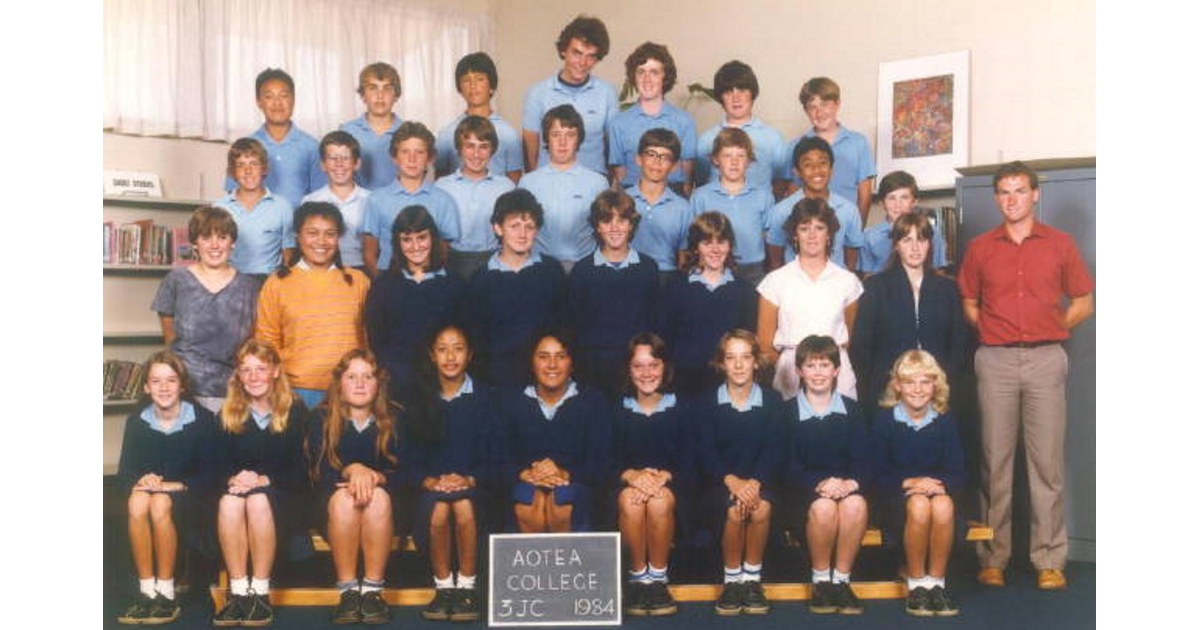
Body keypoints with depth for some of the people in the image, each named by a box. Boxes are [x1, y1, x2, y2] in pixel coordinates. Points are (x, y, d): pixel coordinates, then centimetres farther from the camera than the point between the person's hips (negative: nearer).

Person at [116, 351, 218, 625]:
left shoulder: (202, 419, -7)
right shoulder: (136, 422, 2)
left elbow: (209, 474, -7)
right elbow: (123, 475, 3)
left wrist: (178, 486, -23)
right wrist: (140, 480, -20)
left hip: (188, 499, -3)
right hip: (148, 489, 3)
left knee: (160, 504, -36)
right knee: (137, 502, -33)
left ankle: (166, 595, -25)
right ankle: (146, 593, -27)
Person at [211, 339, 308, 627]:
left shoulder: (295, 411, 0)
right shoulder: (228, 414, 10)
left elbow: (300, 471, -5)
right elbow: (218, 466, 6)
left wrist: (263, 480, -21)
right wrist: (233, 479, -18)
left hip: (282, 498, -2)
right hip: (237, 488, 2)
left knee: (258, 501, -36)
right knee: (229, 502, -32)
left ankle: (261, 592, -28)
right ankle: (239, 592, -30)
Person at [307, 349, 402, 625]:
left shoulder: (392, 420, 4)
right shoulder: (322, 419, 2)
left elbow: (400, 473, -4)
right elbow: (320, 470, -9)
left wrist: (375, 477, -27)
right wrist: (351, 470, -31)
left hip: (382, 494, 0)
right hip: (333, 503, 0)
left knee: (379, 497, -35)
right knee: (343, 498, -36)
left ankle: (373, 590, -32)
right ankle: (348, 591, -30)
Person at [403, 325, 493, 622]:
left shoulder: (485, 397, 6)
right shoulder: (418, 400, 10)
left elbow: (493, 453, 1)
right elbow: (411, 456, 5)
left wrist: (470, 479, -18)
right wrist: (428, 480, -16)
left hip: (473, 484, -1)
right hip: (431, 485, 1)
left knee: (464, 505, -34)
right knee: (438, 509, -33)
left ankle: (467, 587, -18)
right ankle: (443, 587, -16)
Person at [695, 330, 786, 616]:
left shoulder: (772, 402, 4)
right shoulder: (708, 403, 3)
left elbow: (775, 450, -4)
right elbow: (705, 452, -5)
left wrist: (754, 482, -22)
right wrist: (731, 480, -23)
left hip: (760, 479, 1)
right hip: (720, 482, -1)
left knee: (762, 507, -33)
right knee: (734, 509, -33)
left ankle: (753, 578, -14)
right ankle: (732, 580, -12)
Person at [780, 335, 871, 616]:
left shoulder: (851, 410, 9)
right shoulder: (788, 412, 3)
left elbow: (863, 459, 3)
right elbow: (789, 466, -4)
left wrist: (851, 482, -19)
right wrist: (819, 484, -22)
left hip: (846, 486, 2)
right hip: (804, 491, -1)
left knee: (856, 504, -33)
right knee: (823, 507, -35)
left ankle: (841, 580, -17)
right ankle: (821, 580, -14)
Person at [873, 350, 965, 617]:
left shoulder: (945, 420, 5)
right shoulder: (885, 419, -1)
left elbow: (957, 472, 3)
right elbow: (878, 474, -3)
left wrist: (940, 485, -18)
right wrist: (909, 482, -19)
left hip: (938, 490, 2)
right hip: (897, 496, -2)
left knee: (943, 505, -34)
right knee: (919, 505, -35)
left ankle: (937, 582, -19)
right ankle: (916, 584, -20)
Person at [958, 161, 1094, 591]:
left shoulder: (1060, 244, 8)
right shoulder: (980, 248, 10)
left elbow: (1083, 303, 12)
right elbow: (968, 303, 15)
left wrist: (1048, 328, 0)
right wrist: (992, 330, 1)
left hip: (1045, 359, 0)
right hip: (995, 361, 1)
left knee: (1047, 462, -2)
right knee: (995, 462, 1)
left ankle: (1049, 561, 4)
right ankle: (993, 558, 8)